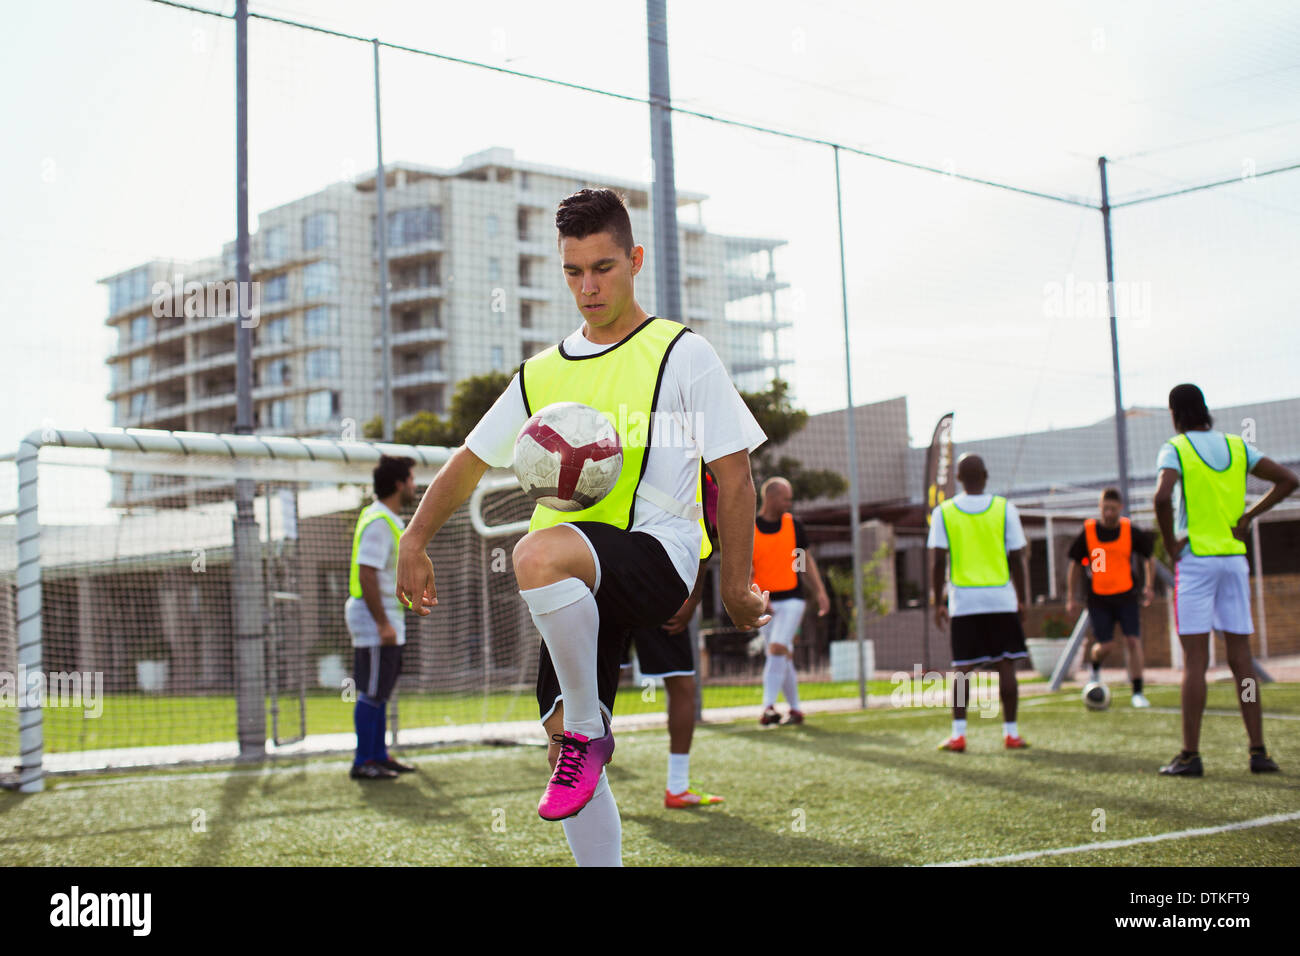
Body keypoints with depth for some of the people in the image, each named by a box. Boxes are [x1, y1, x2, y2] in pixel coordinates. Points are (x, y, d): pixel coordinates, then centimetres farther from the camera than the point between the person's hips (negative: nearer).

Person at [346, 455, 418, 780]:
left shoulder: (390, 519, 14)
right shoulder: (378, 522, -18)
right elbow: (366, 574, -24)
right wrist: (383, 623, -25)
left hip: (387, 620, 10)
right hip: (375, 621, -10)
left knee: (380, 692, 14)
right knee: (371, 693, -4)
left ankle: (379, 755, 22)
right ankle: (363, 762, 2)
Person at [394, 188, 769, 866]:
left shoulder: (681, 353, 3)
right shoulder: (541, 374, 18)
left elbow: (733, 473, 2)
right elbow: (472, 459, 24)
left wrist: (735, 586, -2)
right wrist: (415, 540, 11)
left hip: (657, 551, -6)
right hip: (579, 588, 6)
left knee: (537, 554, -36)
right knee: (567, 751, -1)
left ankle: (586, 730, -17)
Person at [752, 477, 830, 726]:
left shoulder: (793, 524, 4)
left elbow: (806, 559, 12)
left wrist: (820, 591, 4)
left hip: (791, 599, -1)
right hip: (764, 603, 1)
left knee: (777, 649, -17)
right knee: (782, 657, 6)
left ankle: (768, 707, -22)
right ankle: (795, 709, 18)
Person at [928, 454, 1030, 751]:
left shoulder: (943, 512, 0)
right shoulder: (1005, 508, 0)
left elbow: (939, 562, -3)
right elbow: (1017, 560, 0)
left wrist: (938, 602, 4)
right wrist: (1022, 600, 8)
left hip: (963, 599, 0)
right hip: (1001, 598, 0)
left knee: (962, 668, 4)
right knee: (1005, 665, 5)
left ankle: (958, 734, -1)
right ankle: (1011, 733, 6)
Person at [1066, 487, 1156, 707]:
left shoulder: (1130, 531, -3)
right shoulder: (1088, 532, -4)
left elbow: (1150, 556, 12)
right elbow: (1076, 565, 7)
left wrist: (1149, 586, 1)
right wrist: (1071, 598, 6)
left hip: (1126, 596, 1)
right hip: (1098, 598, 0)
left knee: (1133, 641, -9)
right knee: (1106, 645, -6)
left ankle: (1137, 693, -1)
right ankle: (1094, 665, 30)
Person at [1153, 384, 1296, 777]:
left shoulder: (1175, 449, -6)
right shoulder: (1236, 446, 10)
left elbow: (1162, 496, -23)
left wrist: (1170, 543, -11)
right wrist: (1249, 516, 7)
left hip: (1195, 558, -5)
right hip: (1234, 558, 5)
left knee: (1195, 660, -4)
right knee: (1241, 657, 8)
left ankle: (1190, 755, -3)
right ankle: (1258, 751, 8)